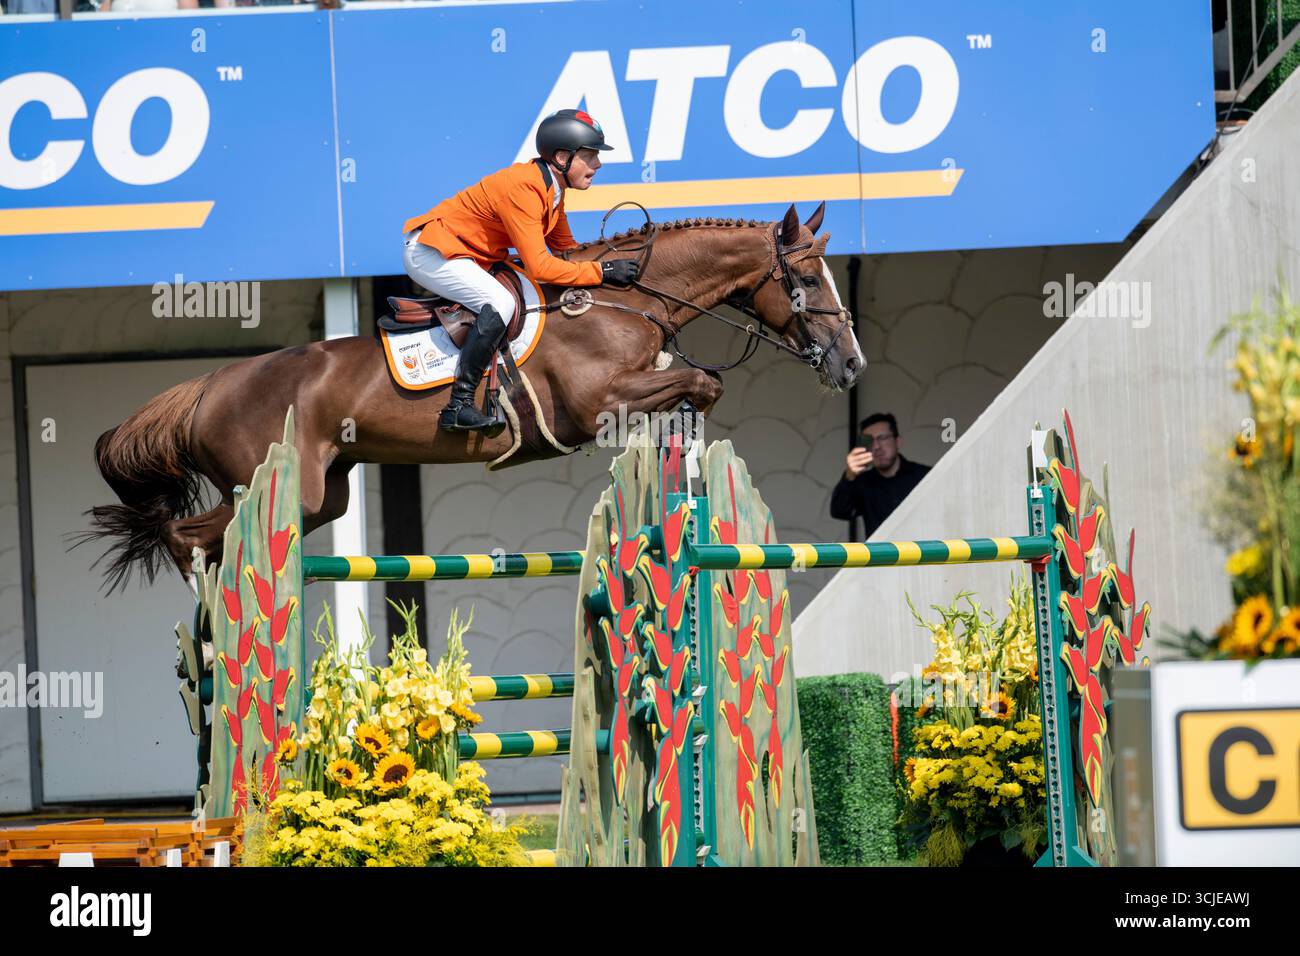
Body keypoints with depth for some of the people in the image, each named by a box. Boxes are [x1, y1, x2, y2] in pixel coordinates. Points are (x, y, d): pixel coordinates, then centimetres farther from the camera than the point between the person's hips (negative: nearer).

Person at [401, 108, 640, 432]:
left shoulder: (550, 188, 4)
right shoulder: (523, 188, -27)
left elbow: (565, 248, 16)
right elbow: (539, 265, -31)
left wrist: (609, 262, 0)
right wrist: (601, 271, -27)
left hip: (462, 255, 11)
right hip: (431, 251, -11)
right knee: (500, 303, -30)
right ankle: (459, 405, -29)